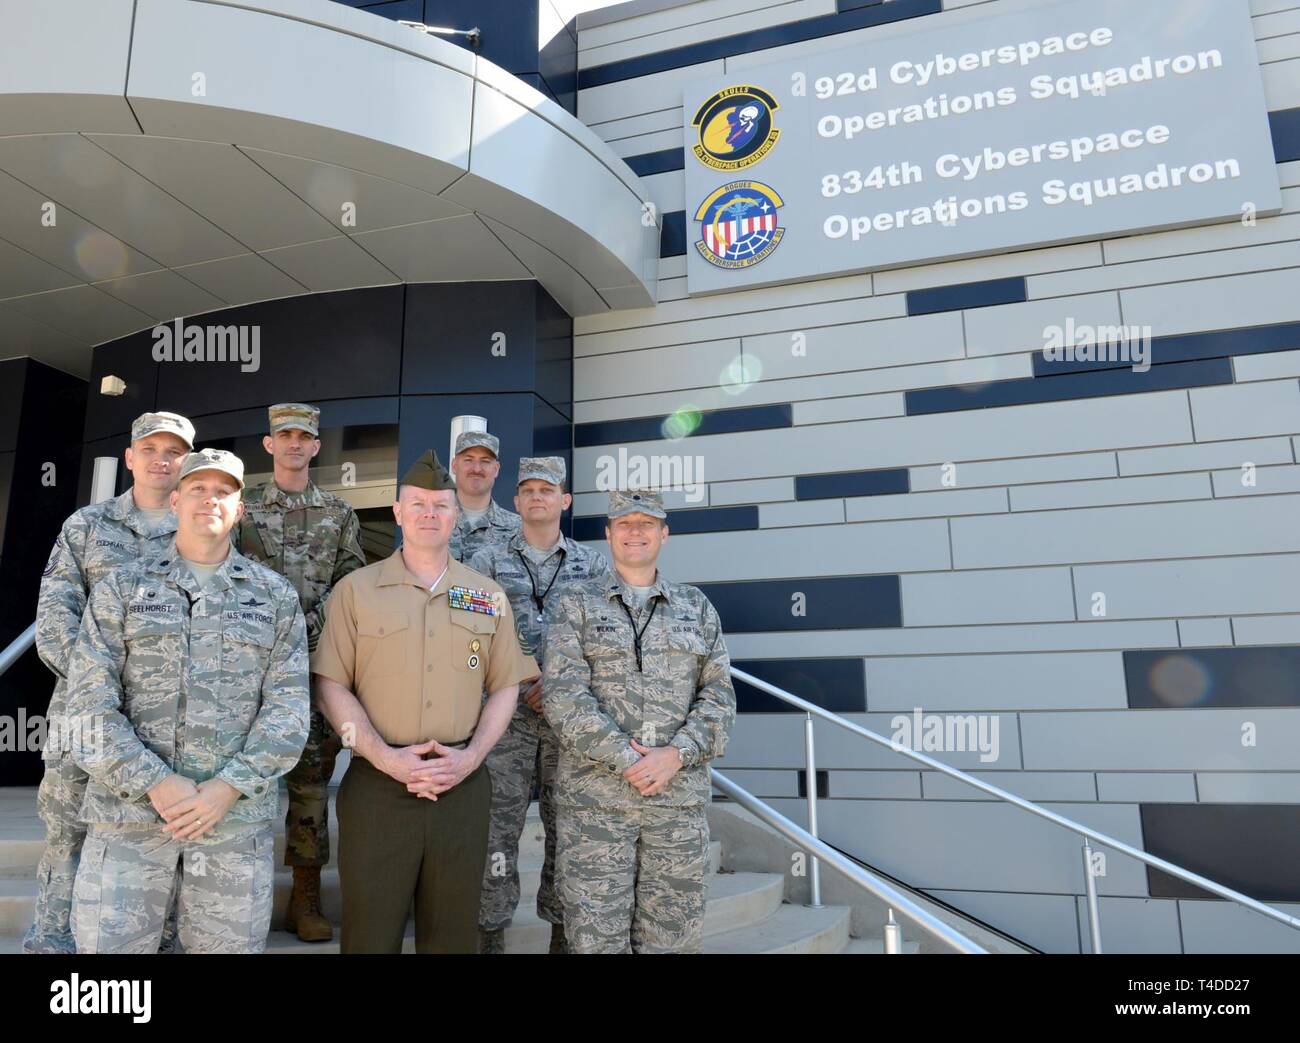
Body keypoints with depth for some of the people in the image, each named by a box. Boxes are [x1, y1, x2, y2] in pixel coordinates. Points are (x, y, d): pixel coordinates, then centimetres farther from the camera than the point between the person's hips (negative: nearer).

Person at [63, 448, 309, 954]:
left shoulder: (275, 596, 7)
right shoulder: (120, 588, 7)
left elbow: (288, 706, 0)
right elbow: (90, 704, -1)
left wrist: (229, 786, -12)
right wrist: (155, 784, -12)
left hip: (238, 818, 0)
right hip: (128, 812, 0)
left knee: (229, 943, 9)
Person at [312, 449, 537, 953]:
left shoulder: (489, 596, 9)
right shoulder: (355, 590, 2)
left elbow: (505, 686, 9)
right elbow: (331, 686, -2)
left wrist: (471, 756, -5)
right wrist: (385, 757, -13)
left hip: (463, 786, 2)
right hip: (377, 784, -2)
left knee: (453, 933, 13)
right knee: (371, 932, 7)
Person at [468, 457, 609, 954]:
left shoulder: (593, 565, 9)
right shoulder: (488, 562, 7)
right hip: (507, 714, -1)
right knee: (498, 826, 1)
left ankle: (563, 932, 21)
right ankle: (491, 934, 14)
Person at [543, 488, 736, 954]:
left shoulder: (696, 607, 12)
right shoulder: (574, 605, 4)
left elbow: (719, 696, 6)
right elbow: (563, 694, -7)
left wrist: (676, 754, -10)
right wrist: (625, 759, -14)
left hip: (681, 795, 2)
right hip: (594, 797, -2)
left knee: (672, 934, 8)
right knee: (596, 936, 2)